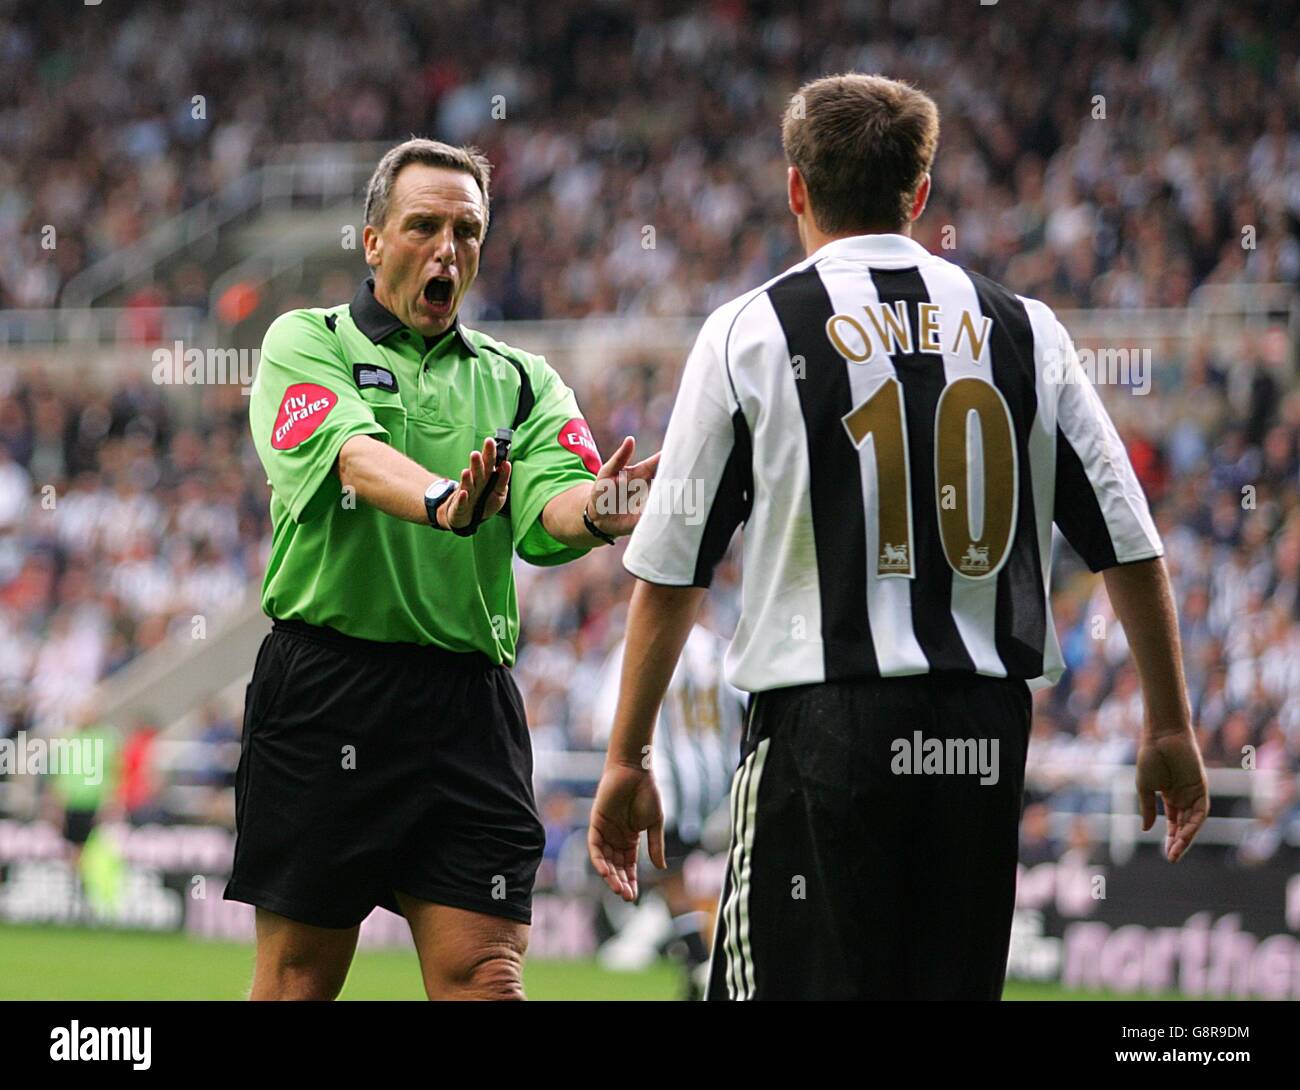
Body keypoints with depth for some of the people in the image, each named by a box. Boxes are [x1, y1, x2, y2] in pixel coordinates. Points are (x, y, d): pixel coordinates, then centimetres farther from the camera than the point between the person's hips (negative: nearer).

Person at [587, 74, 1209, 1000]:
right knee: (956, 987, 11)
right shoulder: (1025, 331, 8)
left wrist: (627, 760, 8)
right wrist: (1170, 728, 20)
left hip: (824, 724, -3)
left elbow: (668, 575, 1)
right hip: (987, 735, 4)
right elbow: (1132, 548, 10)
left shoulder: (749, 333, 0)